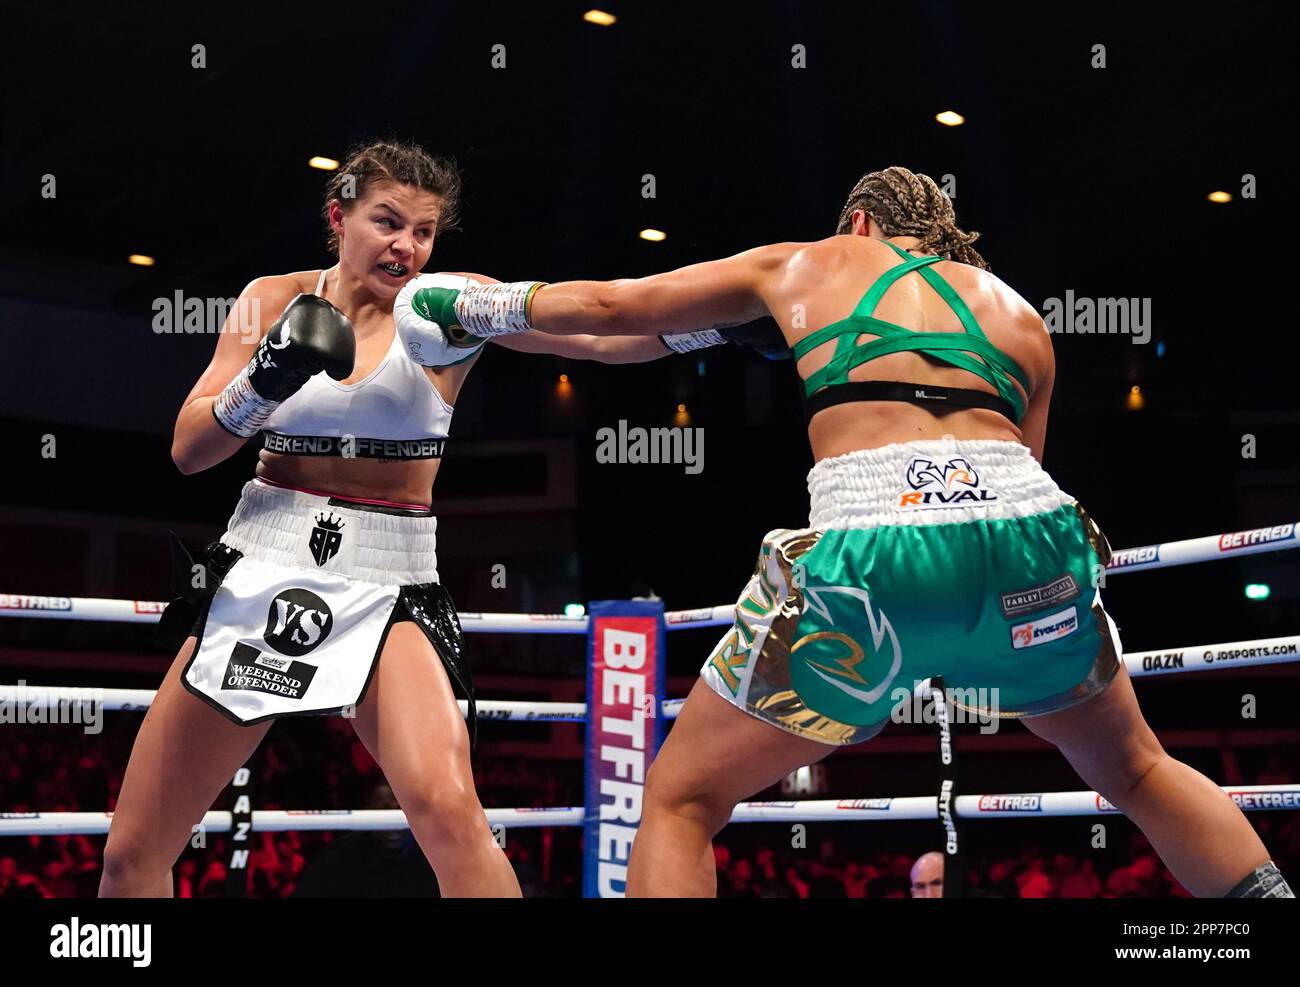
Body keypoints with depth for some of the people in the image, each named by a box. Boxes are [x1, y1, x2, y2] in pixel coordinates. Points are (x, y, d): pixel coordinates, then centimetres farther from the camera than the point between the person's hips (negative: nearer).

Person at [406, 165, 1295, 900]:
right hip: (1029, 527, 3)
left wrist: (480, 306, 45)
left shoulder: (805, 265, 25)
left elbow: (606, 305, 30)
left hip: (872, 544, -3)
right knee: (1138, 773, 31)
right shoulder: (1019, 313, 29)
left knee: (680, 802, 14)